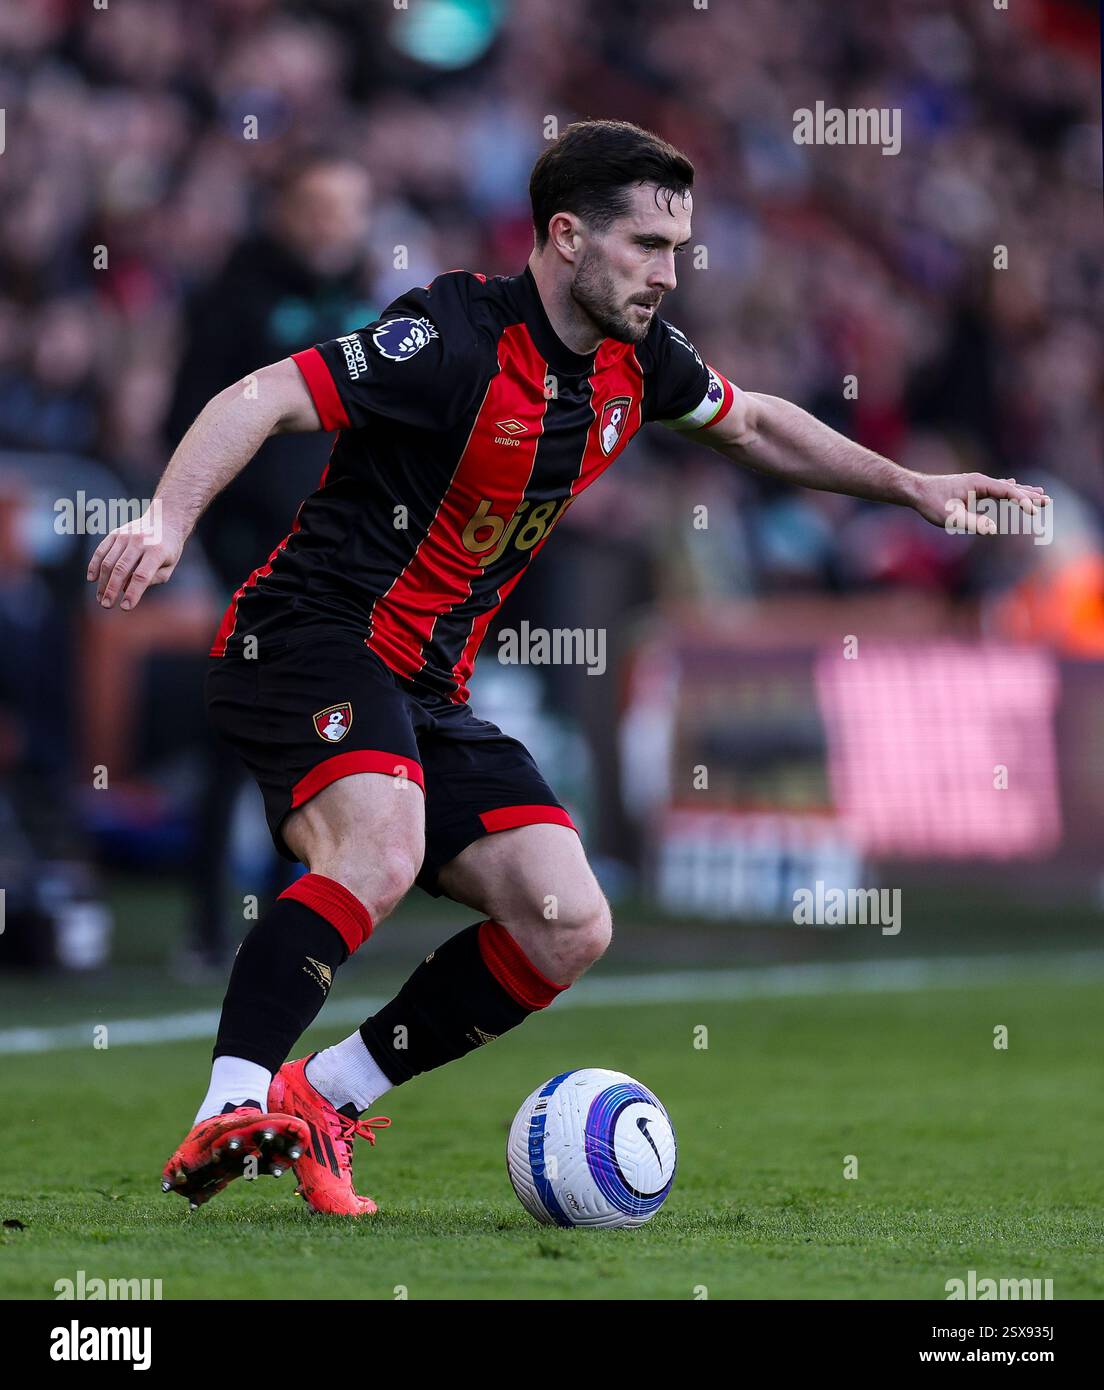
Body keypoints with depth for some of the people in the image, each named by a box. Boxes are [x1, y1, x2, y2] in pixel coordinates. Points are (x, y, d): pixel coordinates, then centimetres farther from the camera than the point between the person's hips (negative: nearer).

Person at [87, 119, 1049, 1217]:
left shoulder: (632, 359, 6)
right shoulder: (462, 339, -18)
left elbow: (748, 423, 28)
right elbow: (263, 400, -24)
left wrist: (910, 488, 27)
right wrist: (167, 521, -39)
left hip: (429, 690, 8)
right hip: (307, 636, -8)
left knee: (569, 930, -2)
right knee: (380, 850, -36)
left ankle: (318, 1097, 4)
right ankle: (231, 1115, -38)